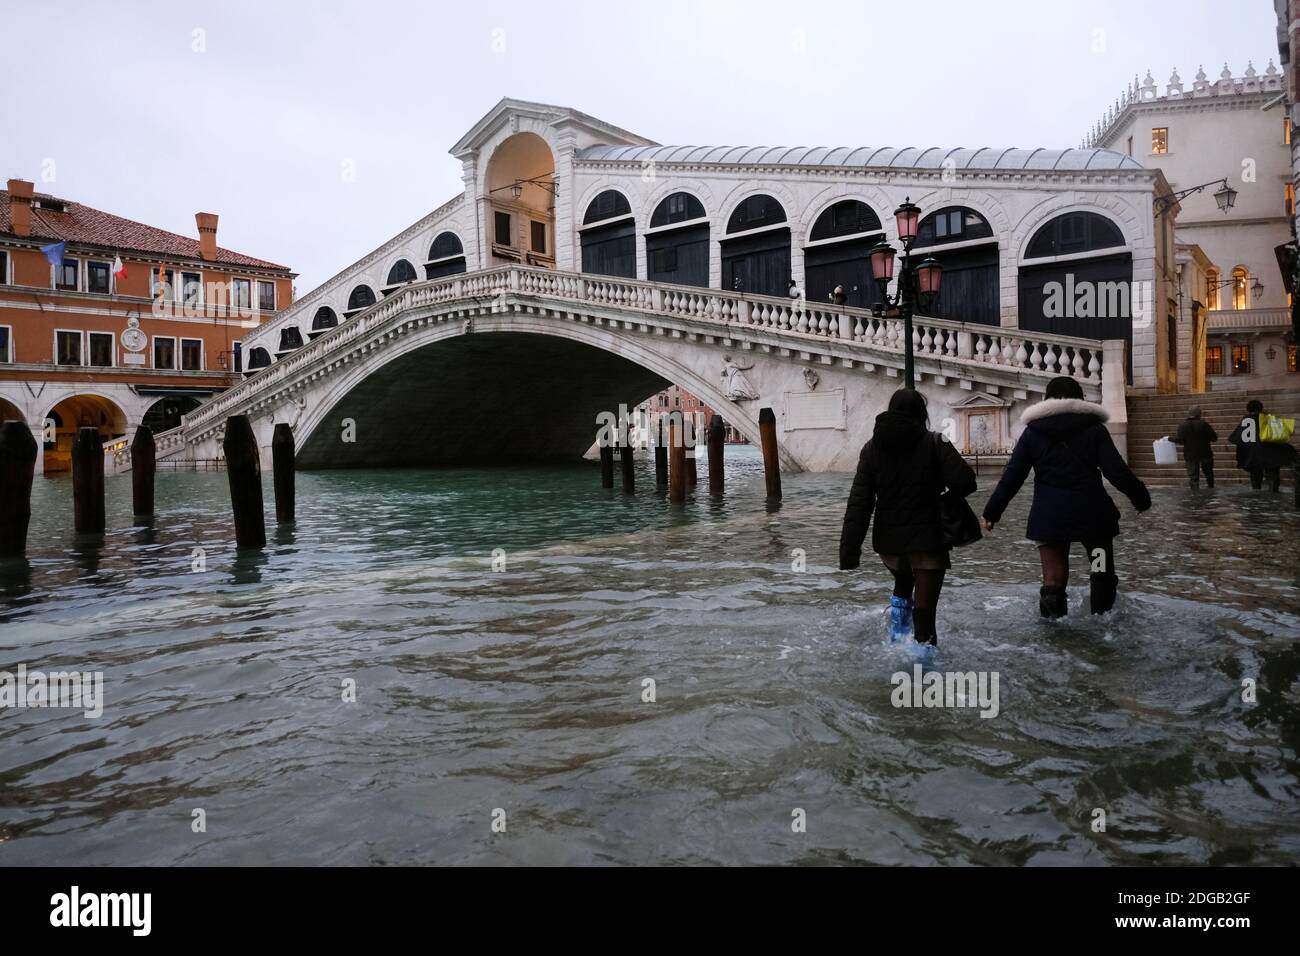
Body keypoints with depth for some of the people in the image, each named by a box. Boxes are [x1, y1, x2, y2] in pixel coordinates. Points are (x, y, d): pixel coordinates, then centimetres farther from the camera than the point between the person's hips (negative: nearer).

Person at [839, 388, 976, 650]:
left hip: (888, 540, 4)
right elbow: (965, 482, -18)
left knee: (903, 583, 32)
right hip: (927, 540, -4)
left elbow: (859, 503, -6)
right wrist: (948, 498, 5)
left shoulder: (872, 447, 0)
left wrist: (849, 549, -7)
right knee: (924, 607, 3)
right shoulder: (934, 443, -7)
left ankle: (897, 635, 29)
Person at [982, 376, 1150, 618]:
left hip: (1048, 516, 0)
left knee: (1053, 580, 1)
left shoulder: (1033, 431, 3)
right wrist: (1140, 496, 6)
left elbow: (1011, 478, 1)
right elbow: (1117, 471, -7)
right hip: (1092, 512, 0)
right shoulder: (1094, 427, 1)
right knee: (1103, 575, 17)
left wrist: (992, 512, 6)